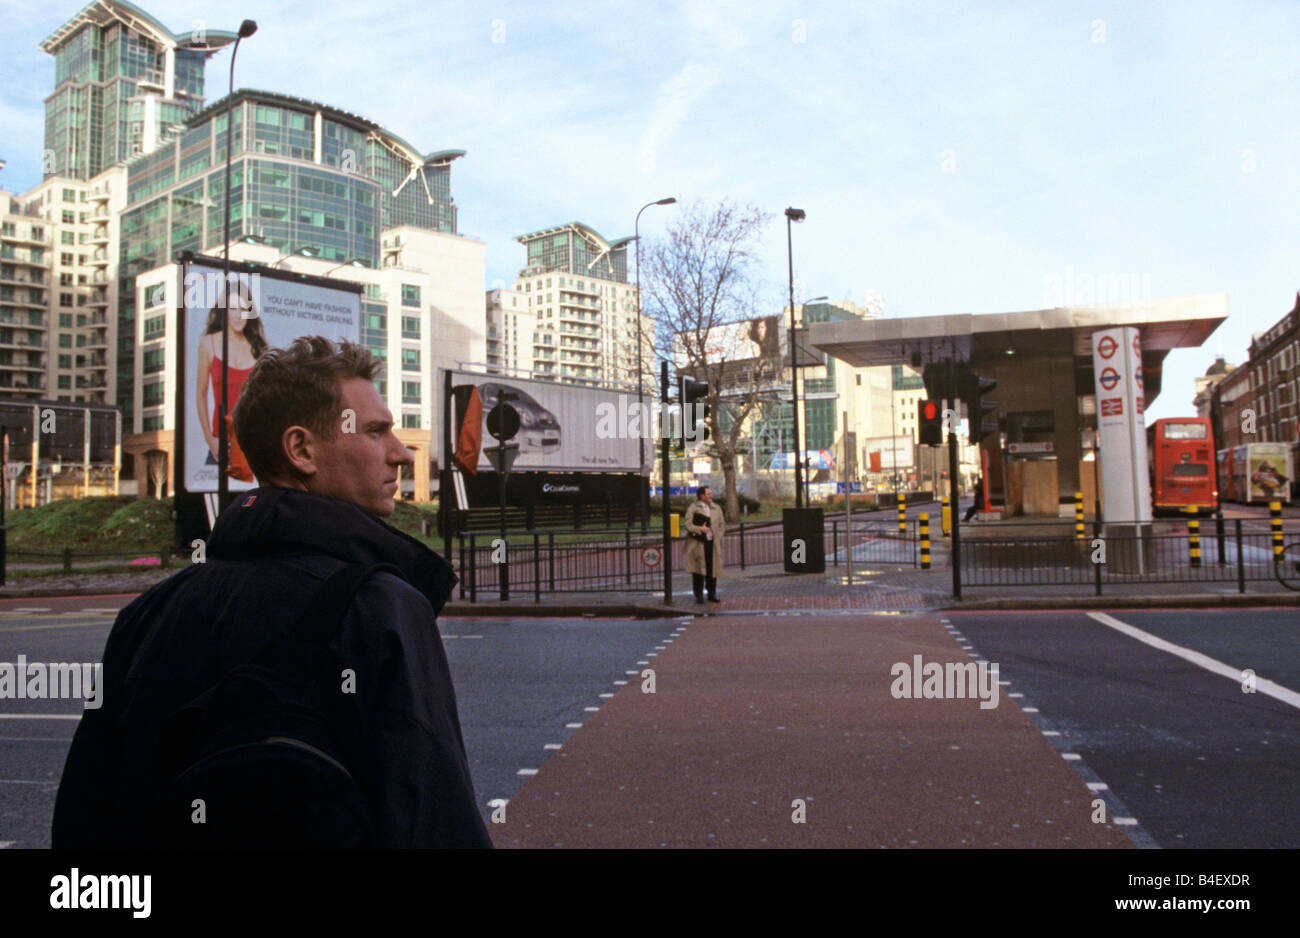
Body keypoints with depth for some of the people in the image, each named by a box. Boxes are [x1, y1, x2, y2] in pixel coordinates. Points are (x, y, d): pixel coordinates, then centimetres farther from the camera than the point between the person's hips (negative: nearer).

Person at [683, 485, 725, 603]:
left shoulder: (717, 508, 14)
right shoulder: (693, 508, -1)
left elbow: (722, 524, 18)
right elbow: (688, 525, -7)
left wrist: (718, 536, 3)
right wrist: (700, 529, -20)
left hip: (713, 543, 4)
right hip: (698, 543, -4)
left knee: (712, 568, 5)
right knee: (698, 569, -2)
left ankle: (712, 594, 16)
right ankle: (698, 595, 6)